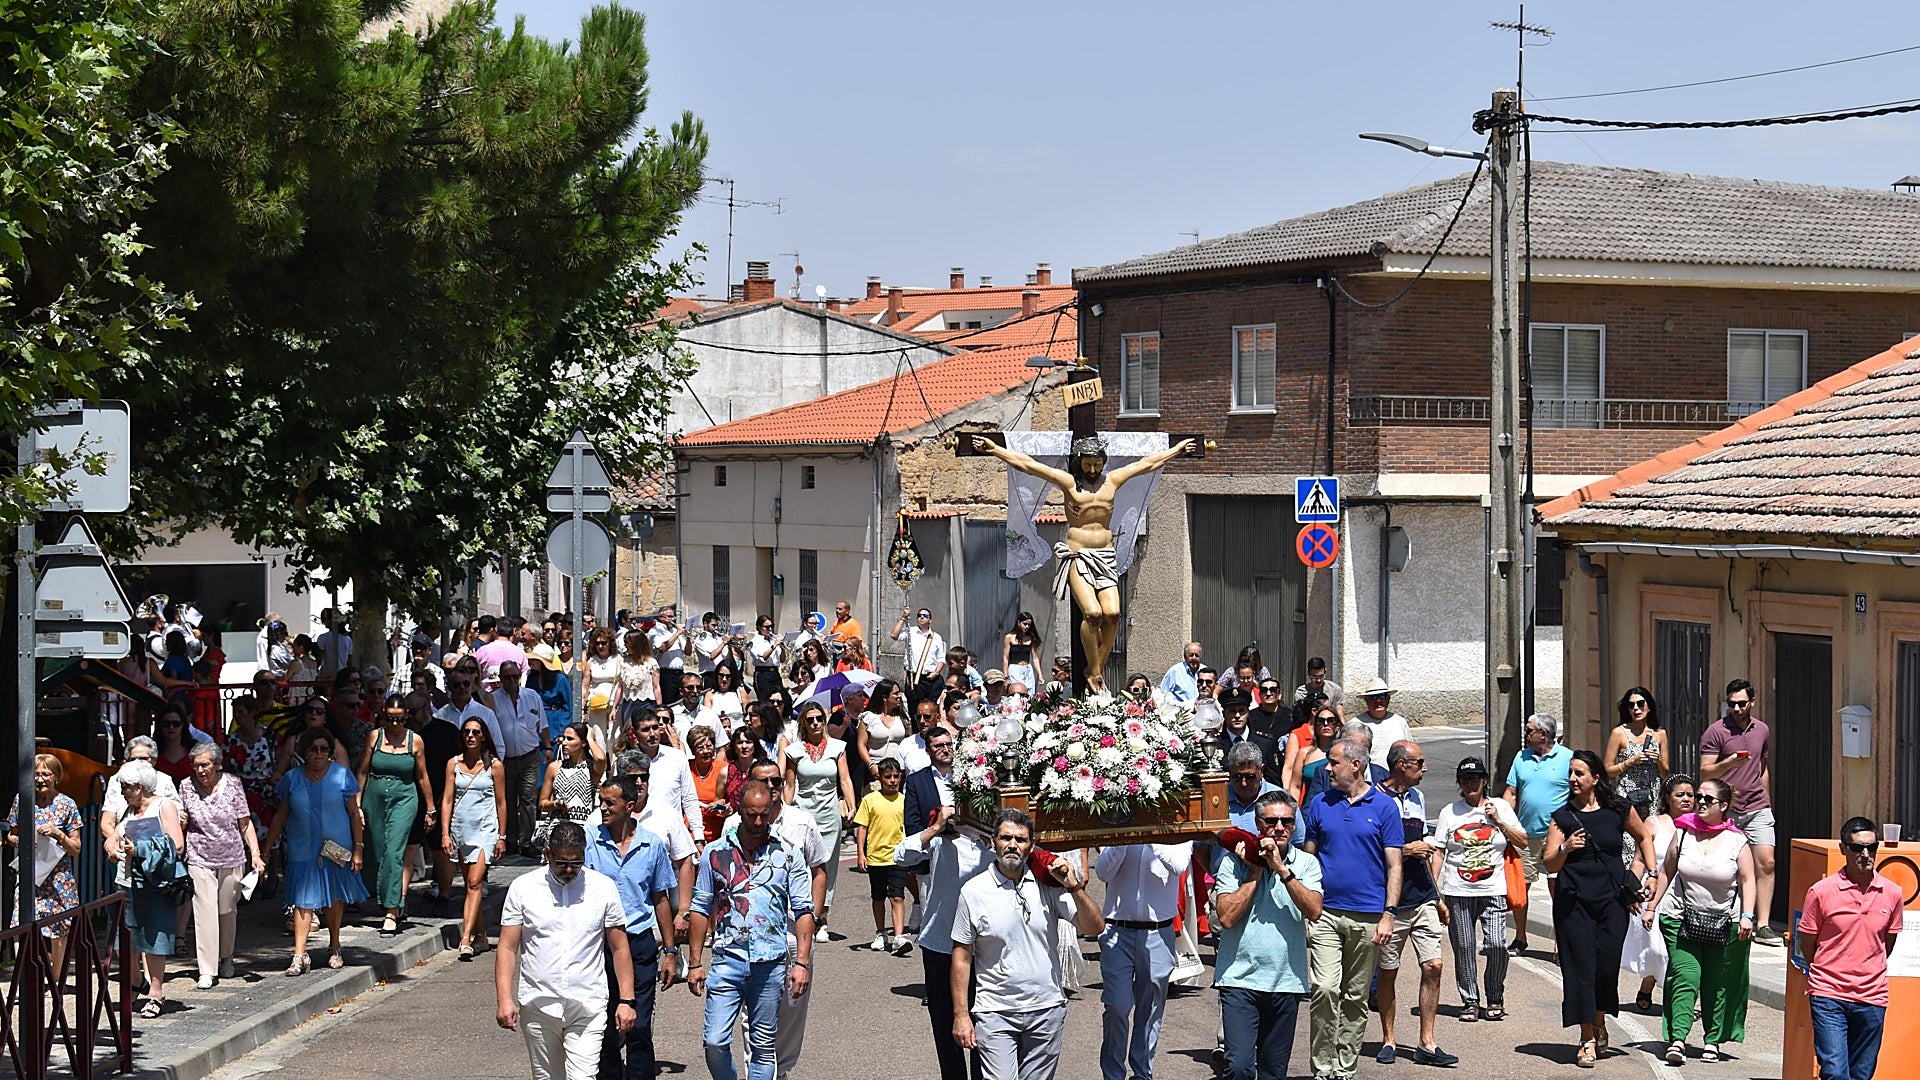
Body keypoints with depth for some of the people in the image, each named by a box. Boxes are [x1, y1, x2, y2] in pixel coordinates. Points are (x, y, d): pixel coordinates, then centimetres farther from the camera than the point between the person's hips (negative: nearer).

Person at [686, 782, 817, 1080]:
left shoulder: (788, 854, 4)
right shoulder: (716, 853, 5)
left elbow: (803, 910, 4)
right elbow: (701, 909, 10)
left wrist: (802, 962, -5)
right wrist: (694, 963, 5)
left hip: (770, 963, 0)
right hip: (728, 959, 0)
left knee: (764, 1046, 5)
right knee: (715, 1041, -9)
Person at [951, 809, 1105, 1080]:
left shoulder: (1048, 885, 2)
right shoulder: (973, 891, -2)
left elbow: (1095, 928, 0)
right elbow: (962, 956, 1)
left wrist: (1074, 887, -14)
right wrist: (960, 1014, -2)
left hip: (1047, 1010, 2)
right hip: (995, 1014, -2)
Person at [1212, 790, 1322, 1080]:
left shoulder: (1306, 864, 5)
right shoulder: (1235, 862, 0)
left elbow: (1313, 911, -10)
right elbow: (1227, 917, -10)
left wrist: (1282, 869, -15)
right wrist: (1255, 872, -7)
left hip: (1286, 982, 3)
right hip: (1240, 980, -2)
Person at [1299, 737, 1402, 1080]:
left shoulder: (1384, 806, 1)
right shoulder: (1320, 804, 8)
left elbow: (1394, 865, 1)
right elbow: (1308, 857, 13)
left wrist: (1389, 914, -8)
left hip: (1368, 916, -1)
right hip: (1325, 912, 1)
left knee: (1356, 997, 7)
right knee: (1324, 990, -12)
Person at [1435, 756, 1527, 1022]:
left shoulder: (1501, 807, 10)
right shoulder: (1450, 812, 8)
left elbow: (1523, 842, 10)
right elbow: (1439, 852, 8)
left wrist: (1499, 821, -2)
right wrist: (1433, 889, 0)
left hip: (1494, 890, -1)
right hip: (1458, 892, 1)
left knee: (1496, 944, -12)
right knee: (1464, 948, 0)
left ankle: (1495, 998, 7)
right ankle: (1470, 1001, 13)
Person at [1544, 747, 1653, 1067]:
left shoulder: (1619, 810, 2)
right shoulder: (1562, 817, 1)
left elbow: (1644, 837, 20)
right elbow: (1549, 865, -3)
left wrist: (1637, 873, 12)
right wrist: (1565, 849, -22)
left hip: (1612, 901, 0)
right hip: (1574, 902, 0)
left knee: (1607, 968, -1)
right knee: (1580, 967, -3)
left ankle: (1599, 1025, 25)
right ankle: (1587, 1040, 4)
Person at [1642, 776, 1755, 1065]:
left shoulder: (1737, 841, -2)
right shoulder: (1683, 833, 4)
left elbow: (1747, 881, -2)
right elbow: (1666, 873, 11)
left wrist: (1746, 915, -13)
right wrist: (1651, 906, 10)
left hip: (1725, 924, 0)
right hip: (1681, 920, 1)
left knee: (1719, 984, 3)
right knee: (1685, 977, -11)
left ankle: (1713, 1040, 14)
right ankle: (1677, 1039, -19)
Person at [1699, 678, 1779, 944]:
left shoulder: (1761, 730, 13)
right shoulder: (1715, 732, -3)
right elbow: (1704, 773, -7)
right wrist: (1727, 764, -25)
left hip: (1757, 809, 4)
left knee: (1766, 862, -8)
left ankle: (1762, 925, -7)